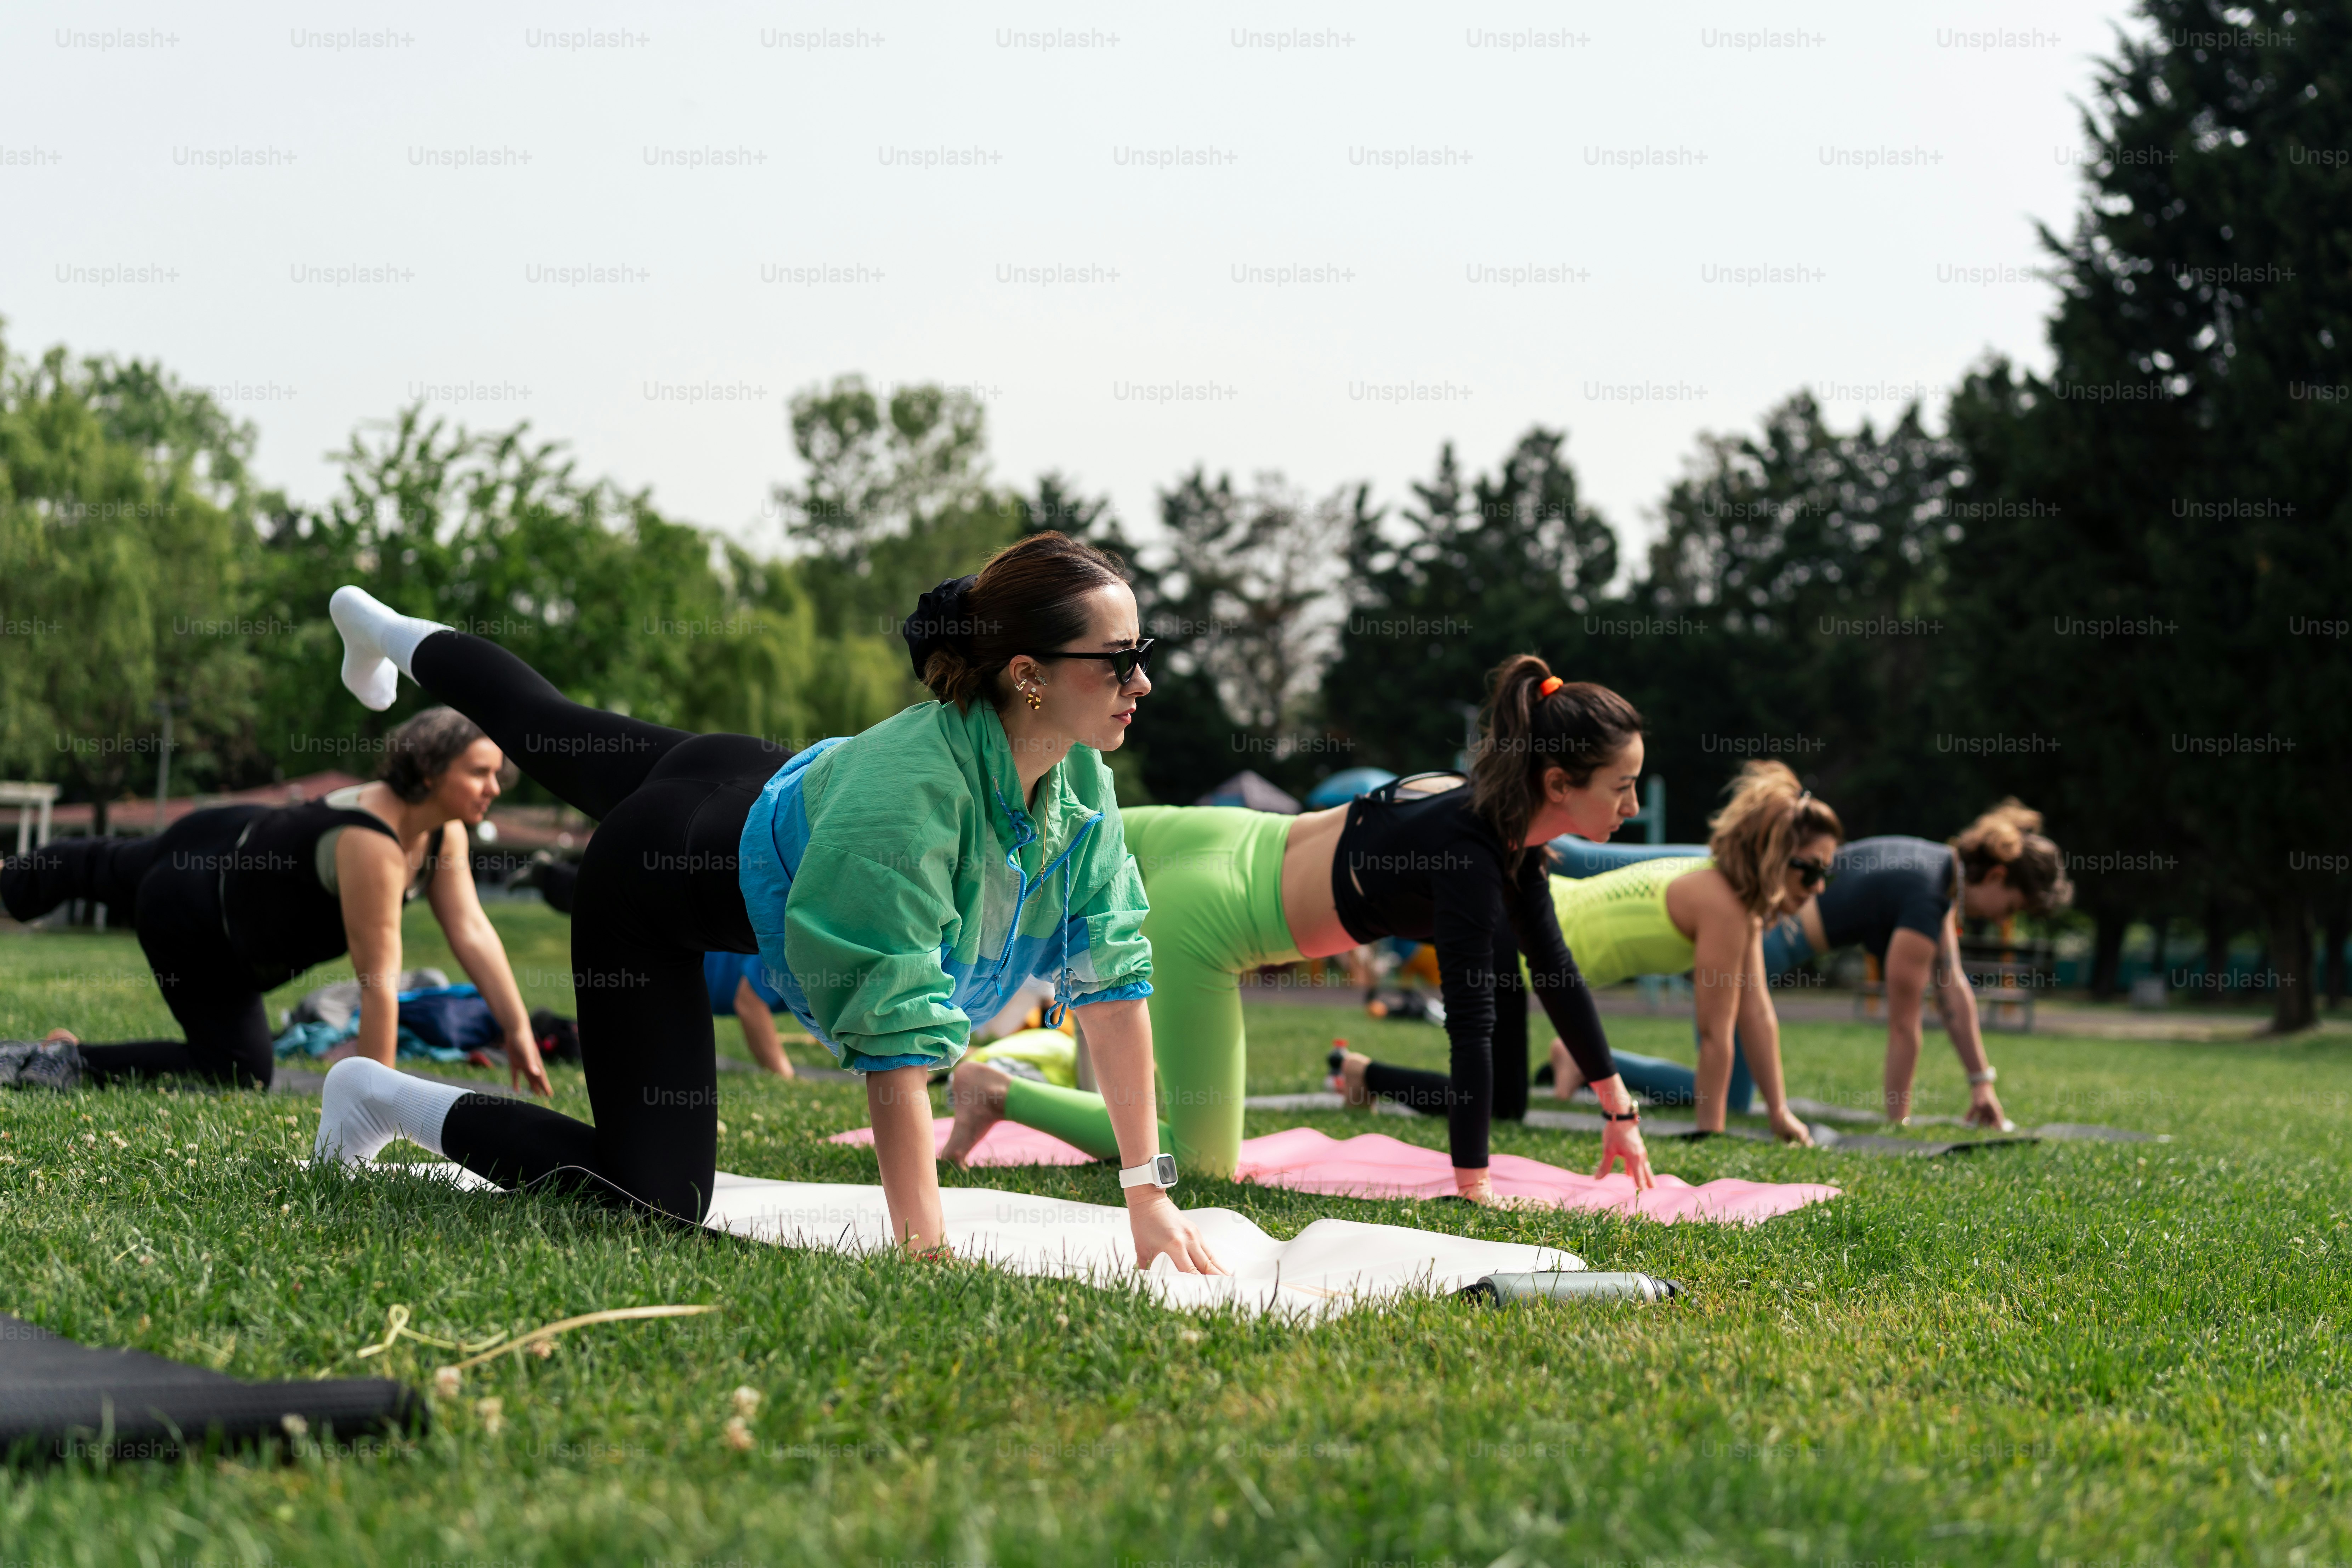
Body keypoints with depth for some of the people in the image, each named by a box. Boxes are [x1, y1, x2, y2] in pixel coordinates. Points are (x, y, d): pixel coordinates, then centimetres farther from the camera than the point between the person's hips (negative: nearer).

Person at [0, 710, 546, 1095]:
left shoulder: (443, 831, -17)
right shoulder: (372, 847, -42)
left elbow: (473, 932, -15)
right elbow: (379, 982, -40)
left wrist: (519, 1031, -19)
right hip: (193, 924, -9)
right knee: (240, 1073, -3)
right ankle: (73, 1061, 6)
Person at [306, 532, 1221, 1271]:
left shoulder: (1077, 773, -23)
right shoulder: (910, 791, -45)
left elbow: (1113, 975, -19)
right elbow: (894, 1037, -45)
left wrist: (1149, 1194, -22)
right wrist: (923, 1253, -46)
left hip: (755, 795, 8)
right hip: (654, 865, -8)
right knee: (657, 1192, -9)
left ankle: (392, 638, 62)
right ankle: (385, 1097, 7)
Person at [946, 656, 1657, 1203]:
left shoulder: (1512, 828, -1)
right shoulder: (1471, 855, -28)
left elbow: (1554, 967, 8)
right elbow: (1470, 1019, -29)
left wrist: (1619, 1107, 11)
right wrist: (1473, 1188, -27)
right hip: (1203, 918, -9)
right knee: (1204, 1162, -2)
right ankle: (998, 1094, 4)